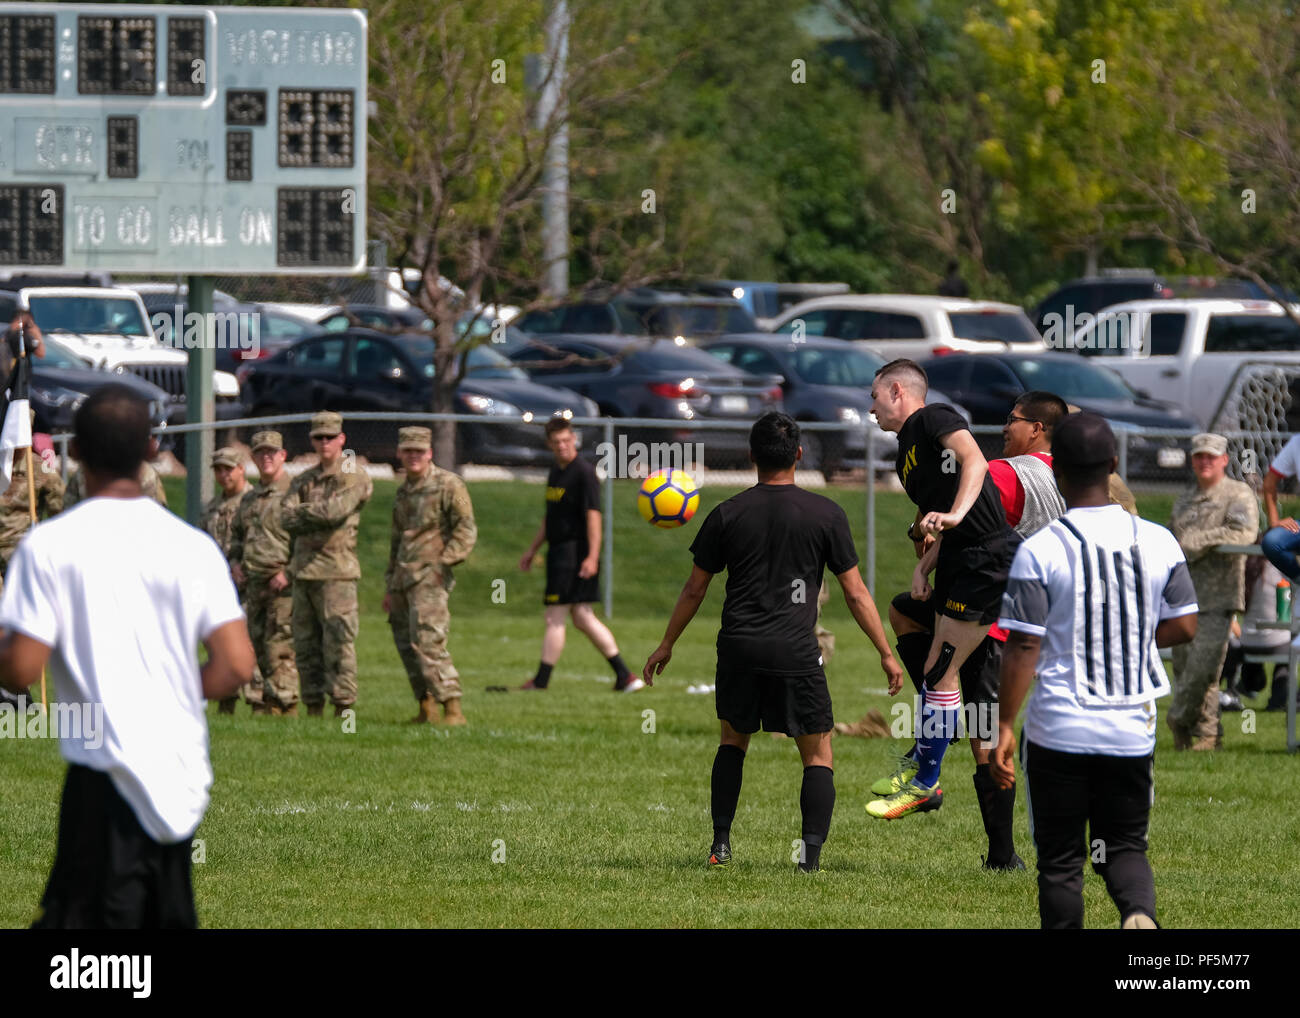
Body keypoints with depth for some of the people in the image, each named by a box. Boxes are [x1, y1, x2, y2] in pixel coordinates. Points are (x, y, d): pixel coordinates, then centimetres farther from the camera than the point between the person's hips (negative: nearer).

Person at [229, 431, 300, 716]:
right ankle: (270, 704, 14)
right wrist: (235, 562, 12)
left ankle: (284, 706, -10)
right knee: (260, 647, 9)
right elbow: (236, 534, 31)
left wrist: (289, 572, -17)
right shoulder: (249, 499, 18)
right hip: (253, 583, 8)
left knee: (279, 649, -12)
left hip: (283, 584, -8)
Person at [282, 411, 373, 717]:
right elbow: (286, 518, 4)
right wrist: (320, 517, -8)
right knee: (305, 643, 6)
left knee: (338, 641, -9)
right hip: (303, 569, 6)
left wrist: (303, 511, 0)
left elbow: (335, 511, -15)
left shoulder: (355, 479, 0)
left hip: (336, 569, -6)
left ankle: (343, 706, -8)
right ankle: (313, 707, 11)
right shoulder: (302, 481, 18)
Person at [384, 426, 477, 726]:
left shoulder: (448, 485, -3)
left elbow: (466, 530, -8)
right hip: (403, 577, 8)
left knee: (427, 642, -18)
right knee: (406, 645, 8)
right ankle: (426, 708, 15)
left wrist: (444, 561, -16)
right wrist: (390, 586, 24)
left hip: (429, 577, -8)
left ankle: (453, 708, -19)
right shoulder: (402, 492, 20)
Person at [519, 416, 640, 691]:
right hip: (559, 553, 9)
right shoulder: (555, 473, 16)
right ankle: (625, 676, 11)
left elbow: (593, 516, -18)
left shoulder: (584, 473, -12)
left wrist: (592, 557, -25)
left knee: (555, 617, -5)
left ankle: (541, 681, 0)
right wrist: (533, 550, 28)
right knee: (582, 617, 9)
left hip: (575, 553, -9)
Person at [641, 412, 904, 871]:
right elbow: (855, 592, 2)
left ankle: (721, 844, 16)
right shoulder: (826, 514, 1)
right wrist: (886, 654, 9)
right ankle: (811, 851, -9)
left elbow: (694, 589, 11)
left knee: (733, 739, 23)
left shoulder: (727, 515, 4)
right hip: (796, 652, -2)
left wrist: (666, 645, 23)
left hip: (738, 646, 2)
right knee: (817, 754, 7)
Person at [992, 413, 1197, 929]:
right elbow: (1183, 627, 4)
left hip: (1058, 730, -3)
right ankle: (1139, 912, -17)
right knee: (1125, 846, 14)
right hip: (1131, 731, 3)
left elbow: (1023, 647, -12)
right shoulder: (1158, 543, -2)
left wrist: (1004, 726, -6)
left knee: (1060, 860, 9)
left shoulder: (1039, 550, -12)